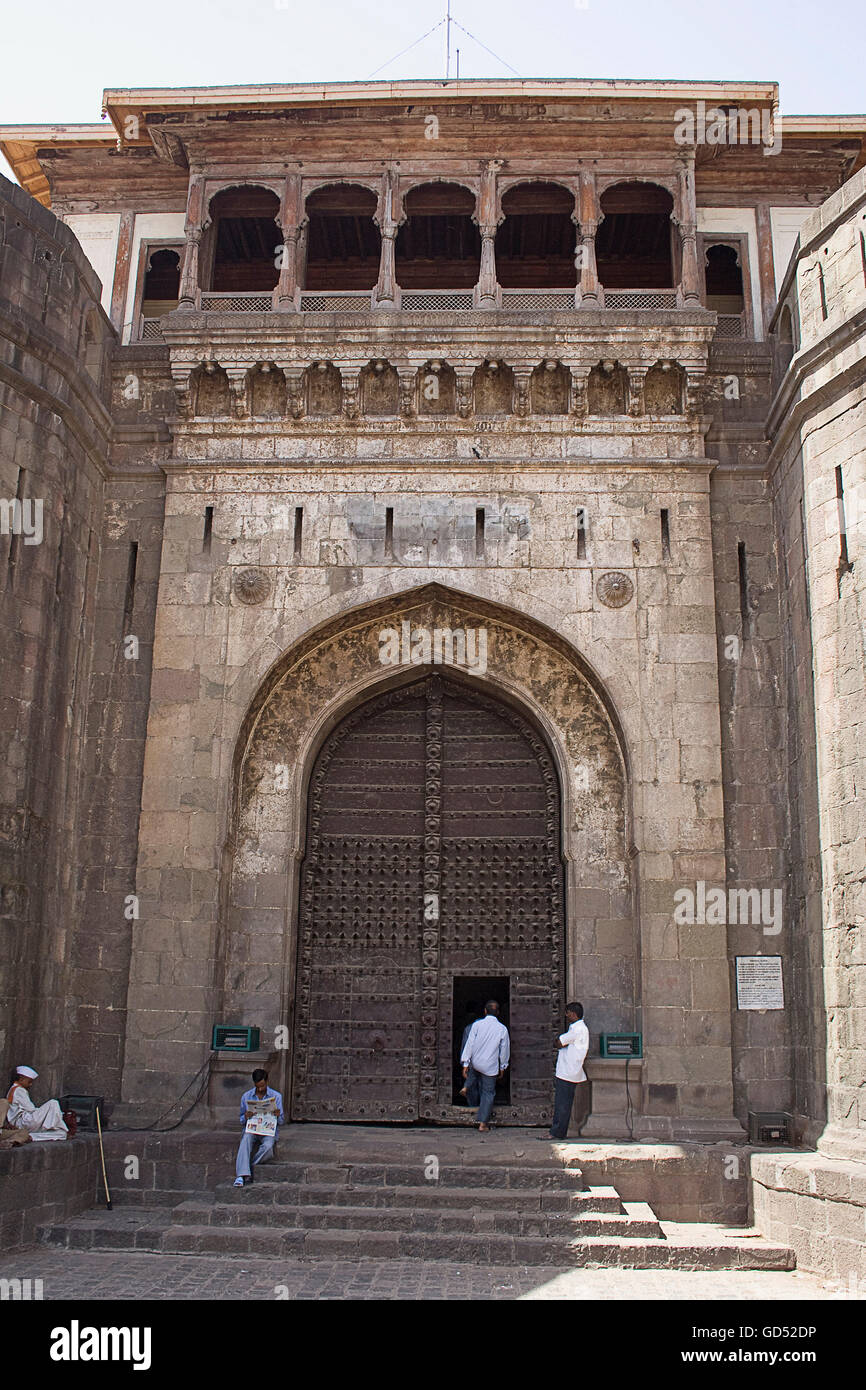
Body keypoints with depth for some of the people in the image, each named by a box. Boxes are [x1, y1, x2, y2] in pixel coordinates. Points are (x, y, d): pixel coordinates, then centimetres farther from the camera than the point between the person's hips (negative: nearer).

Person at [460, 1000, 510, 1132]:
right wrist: (502, 1067, 15)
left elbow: (469, 1044, -7)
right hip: (490, 1066, -2)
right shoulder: (502, 1029, -7)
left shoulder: (477, 1025, -7)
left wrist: (465, 1064, -3)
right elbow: (504, 1050, 2)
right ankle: (482, 1123, 4)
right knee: (488, 1092, 6)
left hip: (476, 1063, 2)